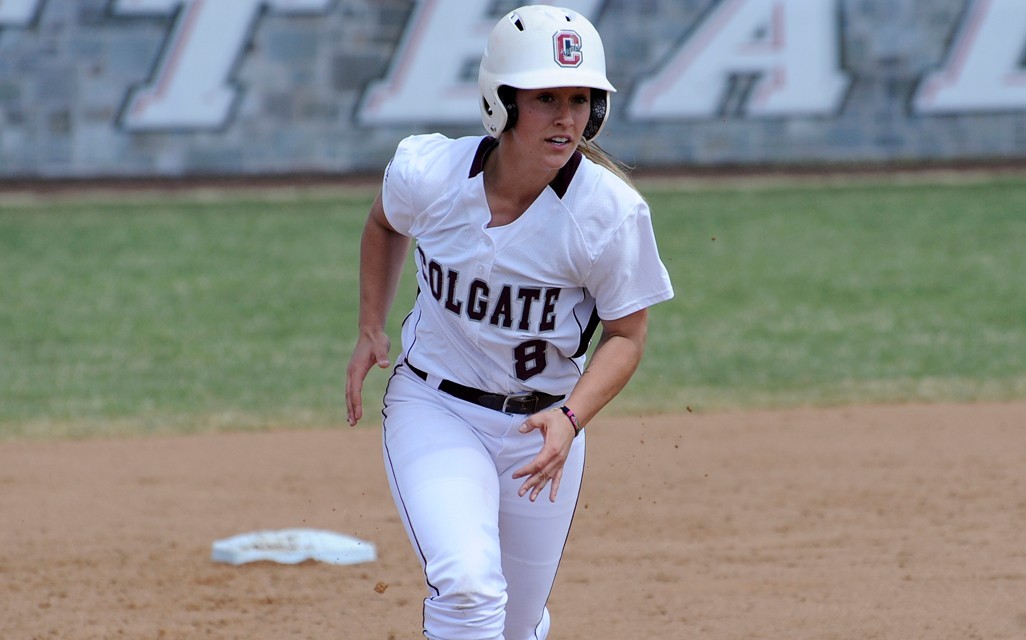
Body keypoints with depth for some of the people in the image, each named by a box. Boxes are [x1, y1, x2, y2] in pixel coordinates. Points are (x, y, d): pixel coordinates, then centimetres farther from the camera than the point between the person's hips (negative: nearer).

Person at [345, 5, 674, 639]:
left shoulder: (612, 211, -20)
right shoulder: (428, 173, -16)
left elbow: (626, 334, -8)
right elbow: (387, 225, 9)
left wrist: (571, 418, -24)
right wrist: (371, 331, 3)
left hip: (544, 426, 1)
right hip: (435, 410, -1)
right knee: (468, 588, -26)